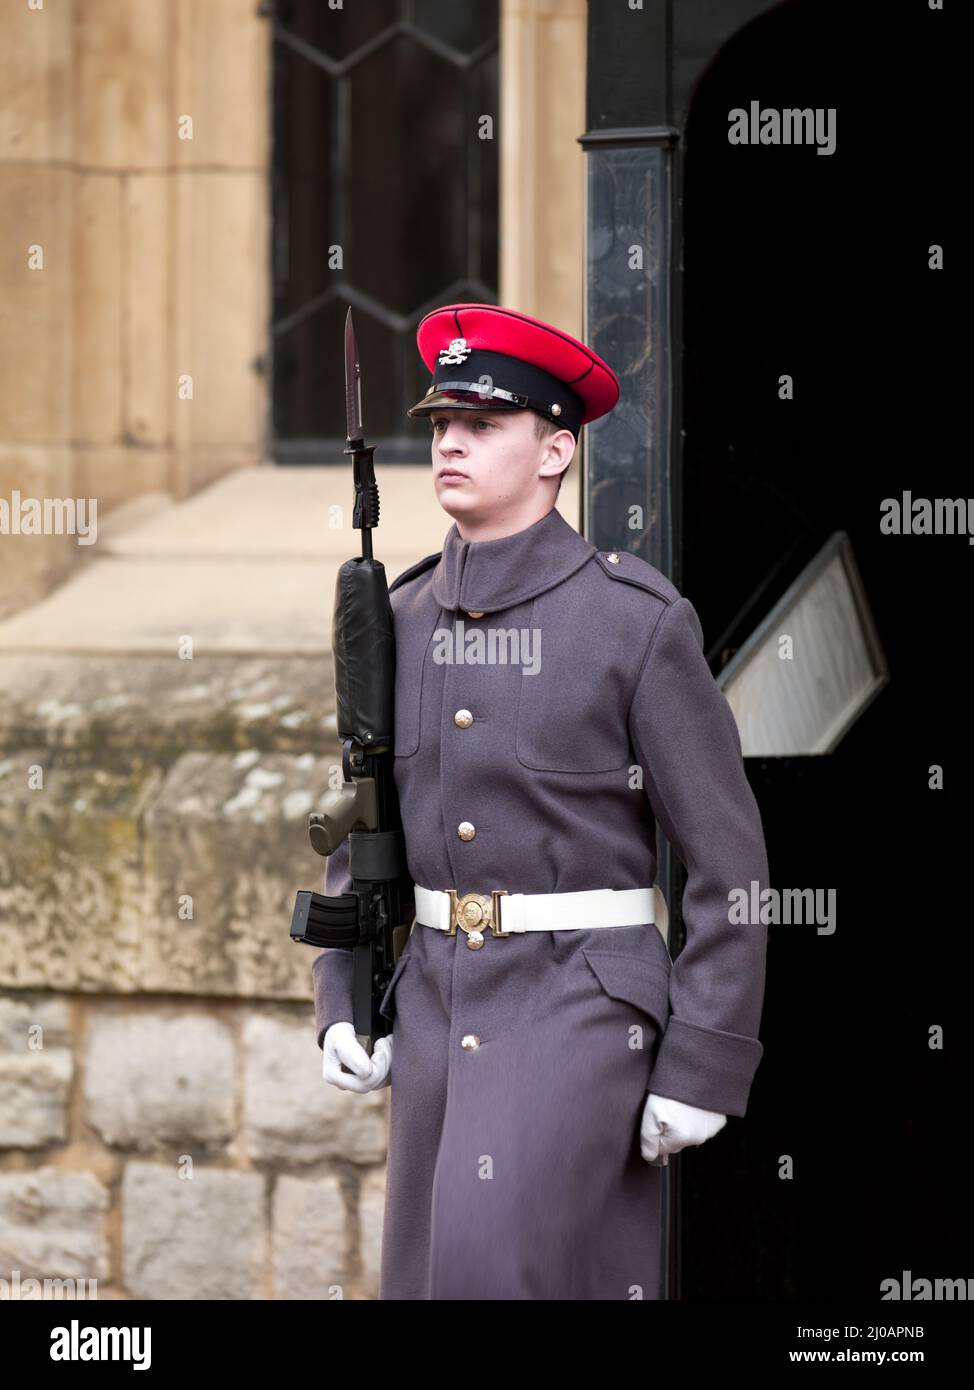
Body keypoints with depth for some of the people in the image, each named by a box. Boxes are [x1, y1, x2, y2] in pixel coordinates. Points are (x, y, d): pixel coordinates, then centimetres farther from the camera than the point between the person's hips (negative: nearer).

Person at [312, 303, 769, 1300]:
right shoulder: (404, 623, 8)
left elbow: (730, 863, -8)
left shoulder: (639, 621, -9)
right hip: (440, 1011, 6)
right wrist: (341, 1009, 4)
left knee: (495, 1268, -22)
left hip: (585, 1012, -6)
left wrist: (704, 1067, -12)